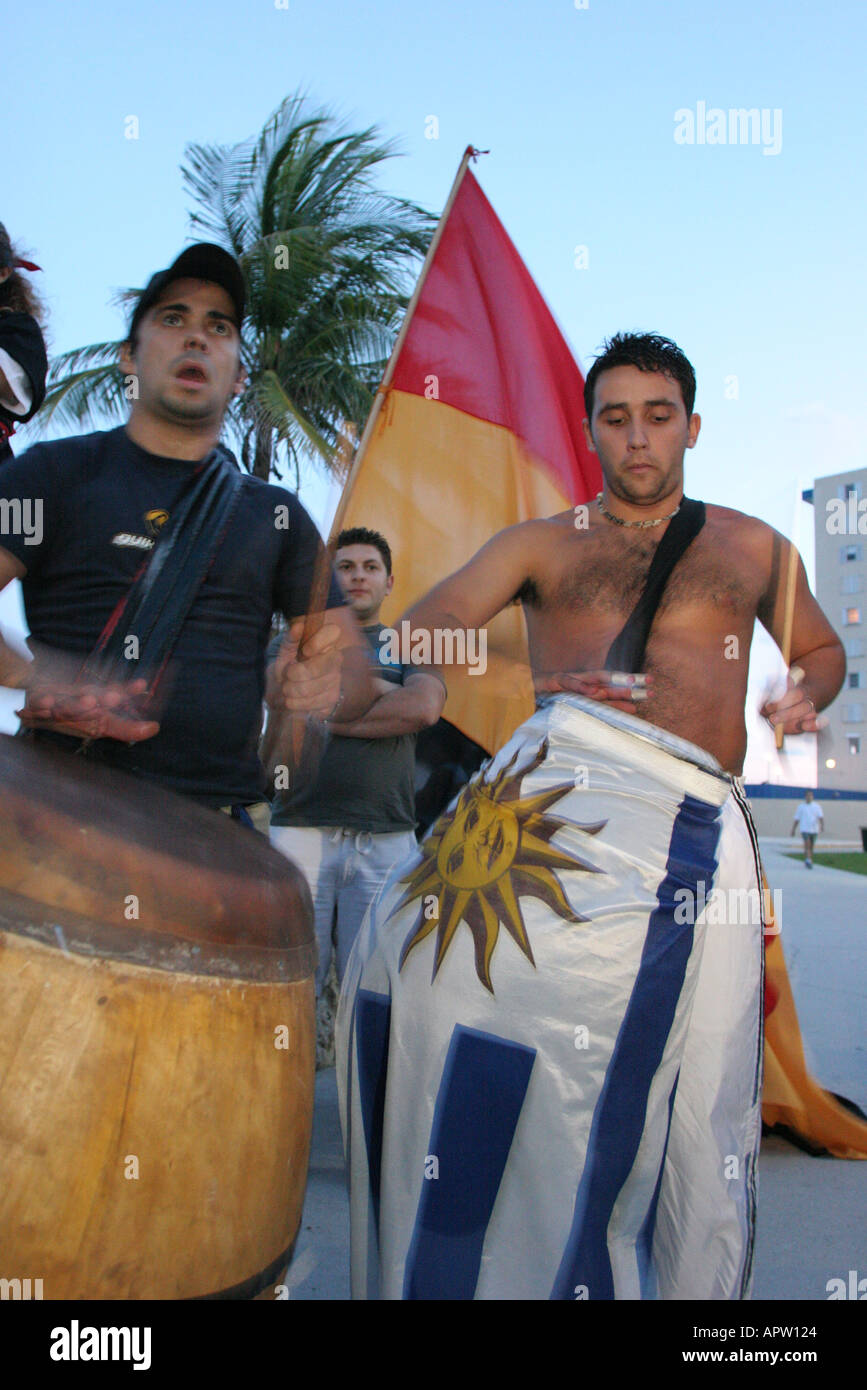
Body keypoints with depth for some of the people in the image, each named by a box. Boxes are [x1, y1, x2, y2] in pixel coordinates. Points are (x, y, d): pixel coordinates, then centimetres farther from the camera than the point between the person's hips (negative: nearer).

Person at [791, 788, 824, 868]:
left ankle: (807, 861, 26)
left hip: (814, 830, 3)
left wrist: (822, 826, -22)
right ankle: (808, 861, -26)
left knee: (811, 847, 11)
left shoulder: (817, 806, 5)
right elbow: (796, 819, 8)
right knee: (807, 845, -19)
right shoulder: (800, 807, 3)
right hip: (805, 829, -2)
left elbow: (821, 817, -6)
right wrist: (793, 830, 7)